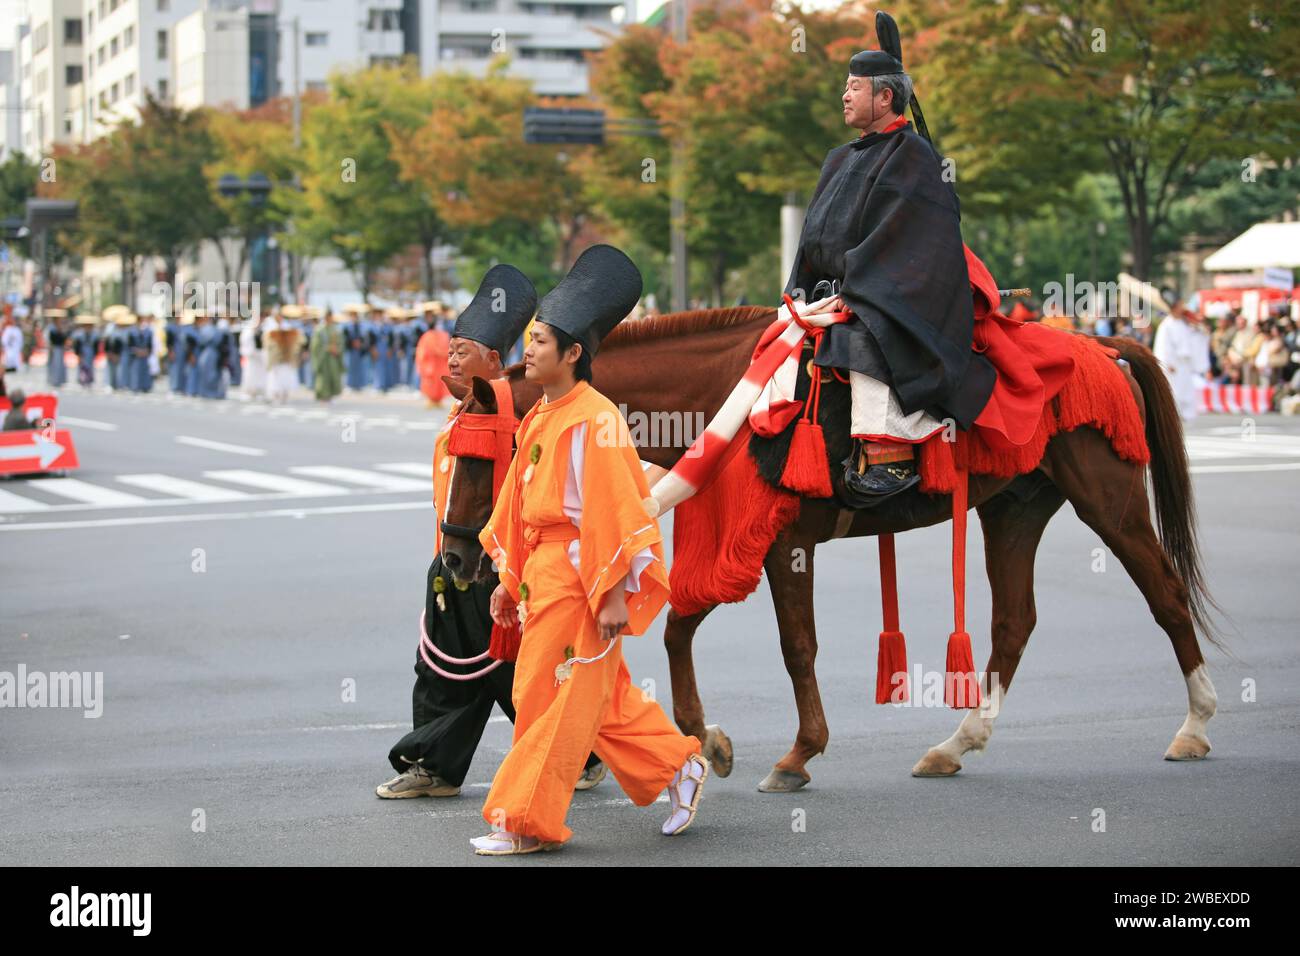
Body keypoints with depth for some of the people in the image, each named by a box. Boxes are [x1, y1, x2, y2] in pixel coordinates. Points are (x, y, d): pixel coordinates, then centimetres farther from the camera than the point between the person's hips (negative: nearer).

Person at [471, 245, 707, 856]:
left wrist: (615, 593, -20)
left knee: (551, 697, -4)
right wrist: (509, 578, 19)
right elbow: (519, 502, 19)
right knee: (603, 699, 15)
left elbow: (615, 508, -18)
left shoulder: (593, 420, -15)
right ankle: (678, 766, 28)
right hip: (543, 572, 9)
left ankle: (525, 822, 3)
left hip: (581, 578, -9)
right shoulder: (539, 420, 12)